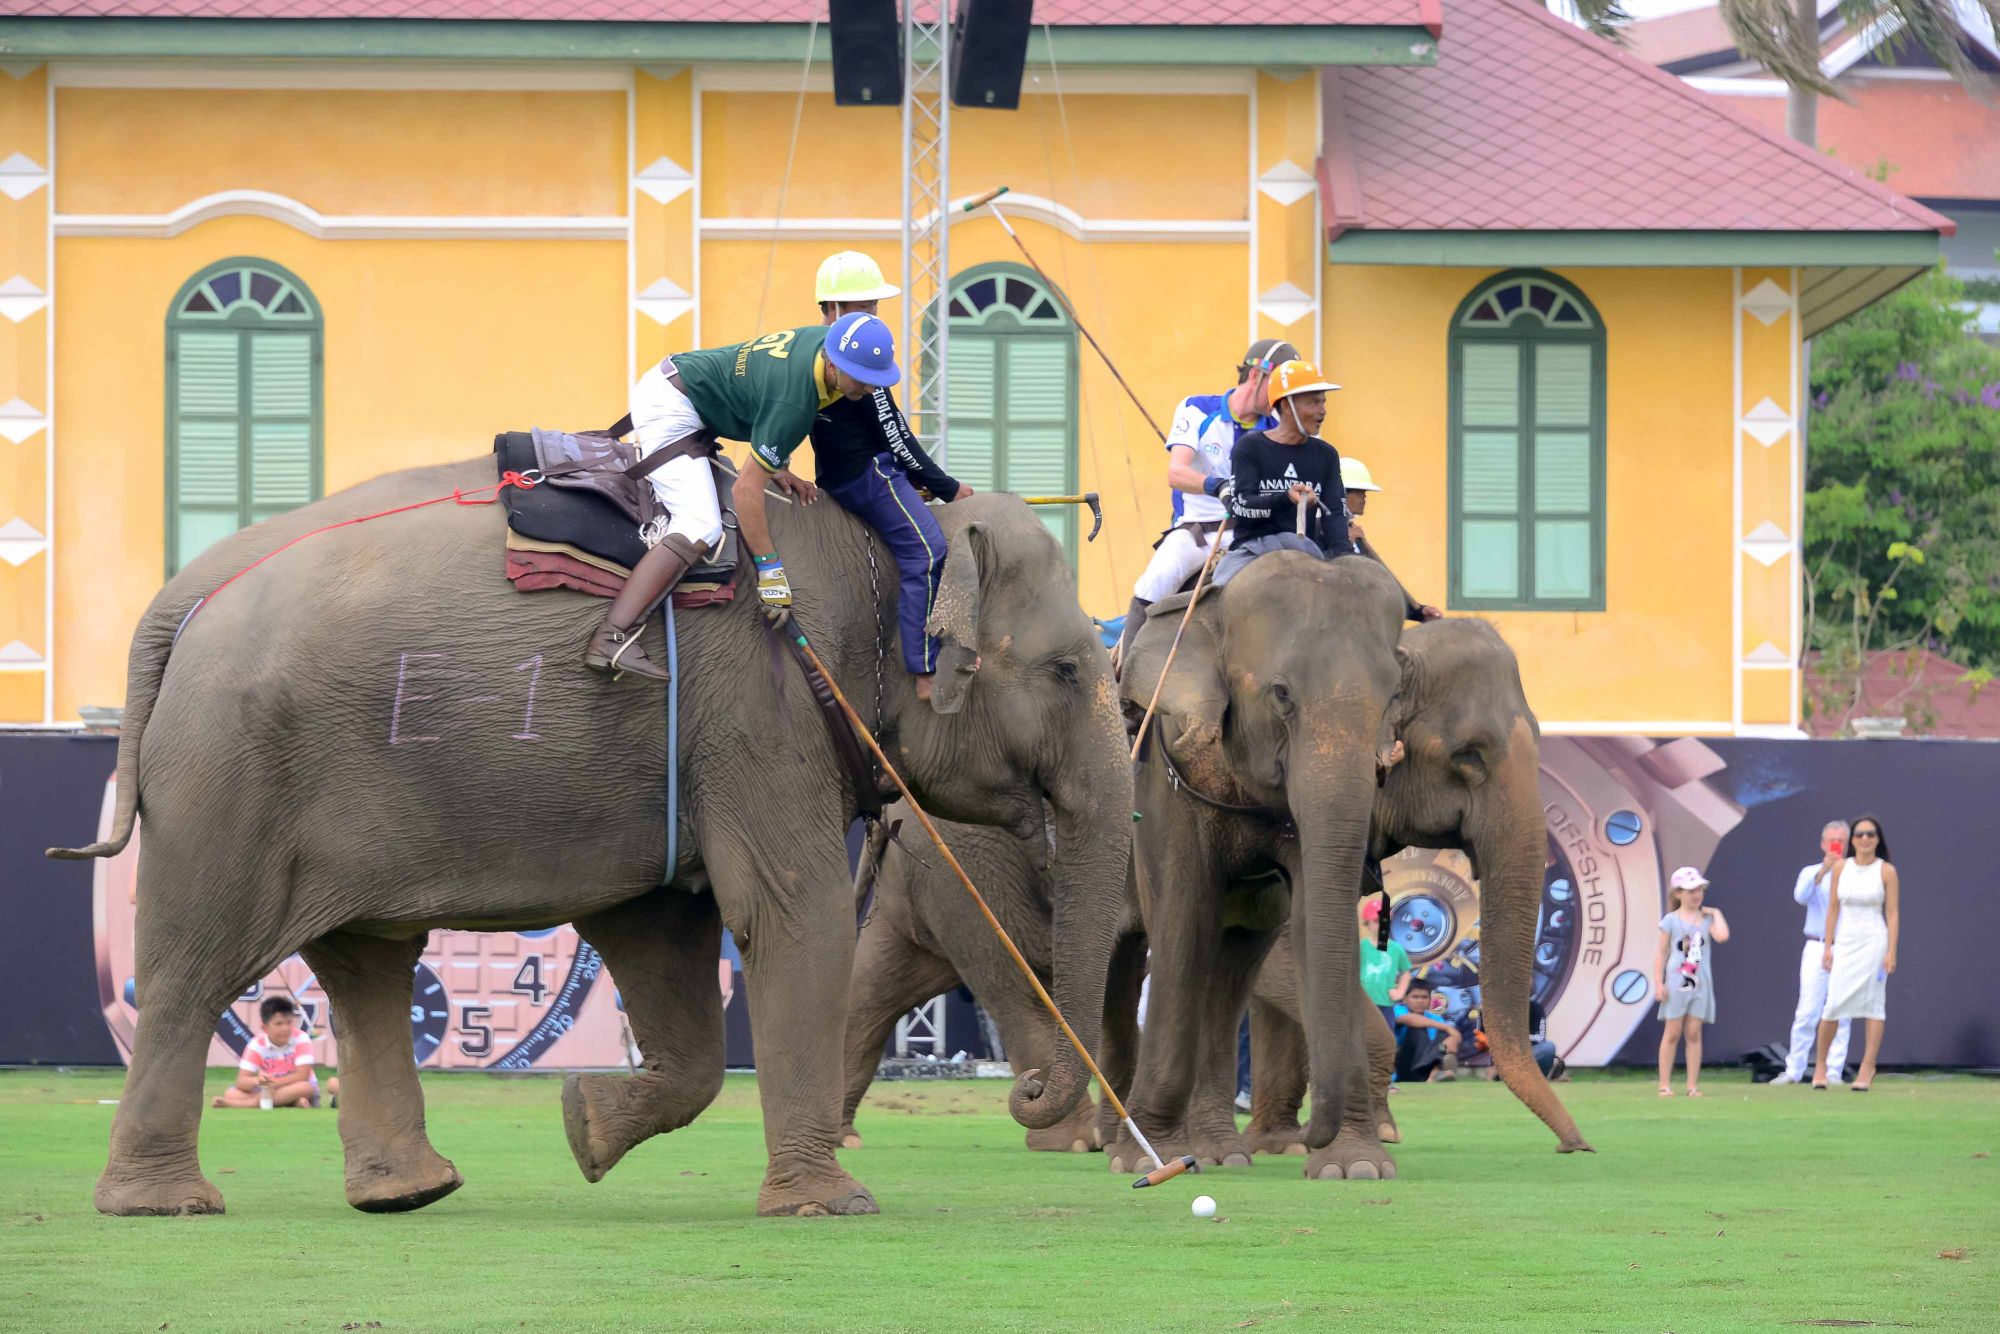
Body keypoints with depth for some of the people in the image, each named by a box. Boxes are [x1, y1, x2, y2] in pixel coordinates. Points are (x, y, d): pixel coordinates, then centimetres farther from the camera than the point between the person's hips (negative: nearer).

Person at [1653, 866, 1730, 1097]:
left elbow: (1722, 936, -14)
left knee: (1693, 1033, 2)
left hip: (1700, 985, 2)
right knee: (1673, 1033, 1)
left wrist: (1715, 913, -3)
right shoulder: (1671, 921, -1)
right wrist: (1658, 983, -6)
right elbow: (1662, 953, 0)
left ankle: (1693, 1085, 5)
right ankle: (1665, 1084, 5)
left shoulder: (1706, 919, 6)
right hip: (1677, 983, -2)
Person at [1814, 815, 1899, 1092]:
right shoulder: (1841, 868, 5)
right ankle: (1820, 1063, 14)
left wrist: (1891, 952, -9)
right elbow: (1833, 909, 8)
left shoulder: (1886, 871, -2)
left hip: (1874, 942, -2)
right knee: (1834, 1005, -3)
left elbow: (1893, 913, -3)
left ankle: (1867, 1070, 1)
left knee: (1873, 1004, -3)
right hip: (1844, 942, 2)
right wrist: (1827, 947, 3)